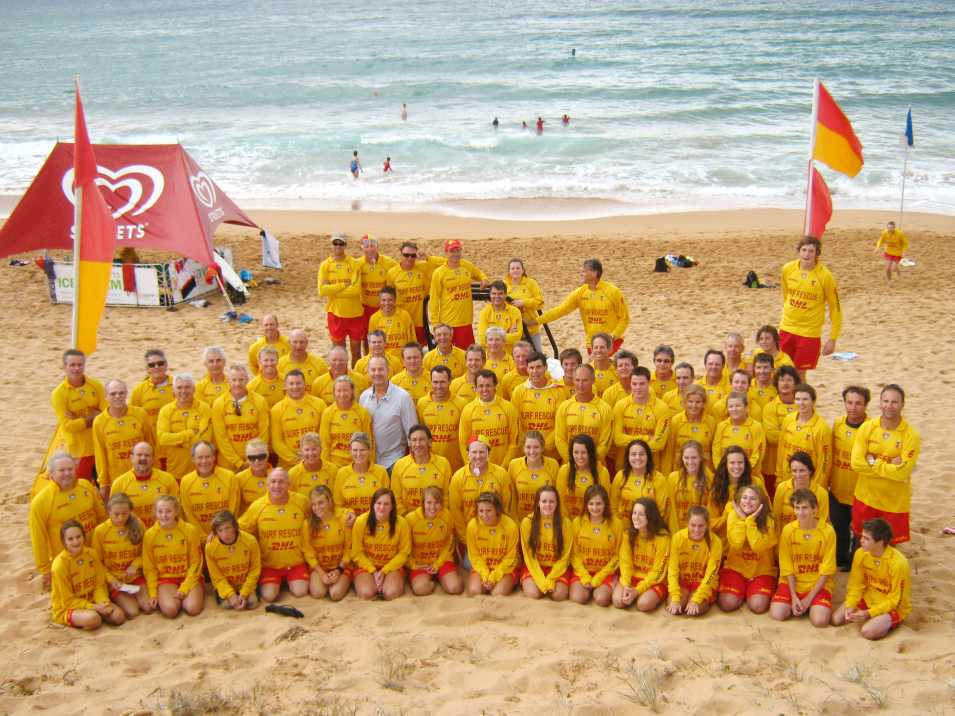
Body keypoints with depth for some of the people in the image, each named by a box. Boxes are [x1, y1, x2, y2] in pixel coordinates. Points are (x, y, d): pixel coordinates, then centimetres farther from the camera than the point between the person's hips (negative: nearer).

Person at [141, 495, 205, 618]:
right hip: (165, 579, 0)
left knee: (193, 608, -25)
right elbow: (149, 568, 3)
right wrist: (153, 593, -4)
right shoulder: (149, 535, -5)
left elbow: (195, 563, -4)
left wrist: (184, 589, -11)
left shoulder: (190, 530, -9)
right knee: (170, 609, -27)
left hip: (189, 577, 0)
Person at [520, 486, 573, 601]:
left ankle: (550, 583, 10)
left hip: (557, 569, 0)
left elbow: (565, 556, -5)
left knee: (559, 595, -23)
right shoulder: (527, 522, -10)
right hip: (533, 568, 0)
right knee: (533, 593, -24)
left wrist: (550, 580, -14)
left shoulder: (566, 523, -9)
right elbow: (528, 555, -6)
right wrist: (541, 580, -15)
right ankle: (527, 583, 9)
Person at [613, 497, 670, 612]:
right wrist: (626, 586, -21)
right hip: (633, 577, 2)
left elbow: (657, 571, -14)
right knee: (618, 600, -24)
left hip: (654, 581, -2)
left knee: (644, 604, -29)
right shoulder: (628, 534, -3)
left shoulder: (662, 536, -16)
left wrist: (638, 590, -21)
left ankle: (655, 596, 3)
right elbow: (625, 562, -4)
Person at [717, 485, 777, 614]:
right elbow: (736, 544, -18)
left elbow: (758, 546, -23)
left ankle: (751, 592, 13)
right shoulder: (733, 516, -6)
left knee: (758, 606, -22)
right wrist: (742, 519, -19)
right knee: (727, 604, -21)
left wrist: (751, 521, -23)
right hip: (735, 567, 1)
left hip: (762, 571, -1)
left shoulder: (768, 520, -10)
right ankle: (741, 592, 14)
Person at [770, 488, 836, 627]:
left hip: (818, 585, -1)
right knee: (777, 615, -20)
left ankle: (812, 605, 10)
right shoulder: (788, 530, -6)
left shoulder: (828, 531, -11)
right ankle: (796, 605, 12)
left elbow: (826, 570, -8)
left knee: (820, 620, -25)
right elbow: (787, 567, -3)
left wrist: (809, 598, -12)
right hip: (791, 582, 2)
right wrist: (794, 596, -12)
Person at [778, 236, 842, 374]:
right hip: (786, 329, 4)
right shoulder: (788, 269, -3)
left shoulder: (825, 276, -13)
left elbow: (835, 308, -7)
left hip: (809, 333, -4)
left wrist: (832, 339, -8)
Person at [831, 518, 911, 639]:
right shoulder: (861, 554, -12)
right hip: (868, 599, 6)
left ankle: (887, 622, 3)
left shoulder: (898, 563, -29)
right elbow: (856, 585, -2)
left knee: (868, 631, -30)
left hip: (894, 606, -6)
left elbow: (895, 600, -21)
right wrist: (850, 607, -19)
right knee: (836, 619, -11)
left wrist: (868, 613, -28)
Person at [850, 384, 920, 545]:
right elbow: (856, 462, -13)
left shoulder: (911, 435, -14)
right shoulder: (867, 427, -6)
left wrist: (872, 463, -15)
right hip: (865, 497, 2)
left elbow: (902, 472, -20)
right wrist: (889, 467, -17)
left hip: (894, 503, -2)